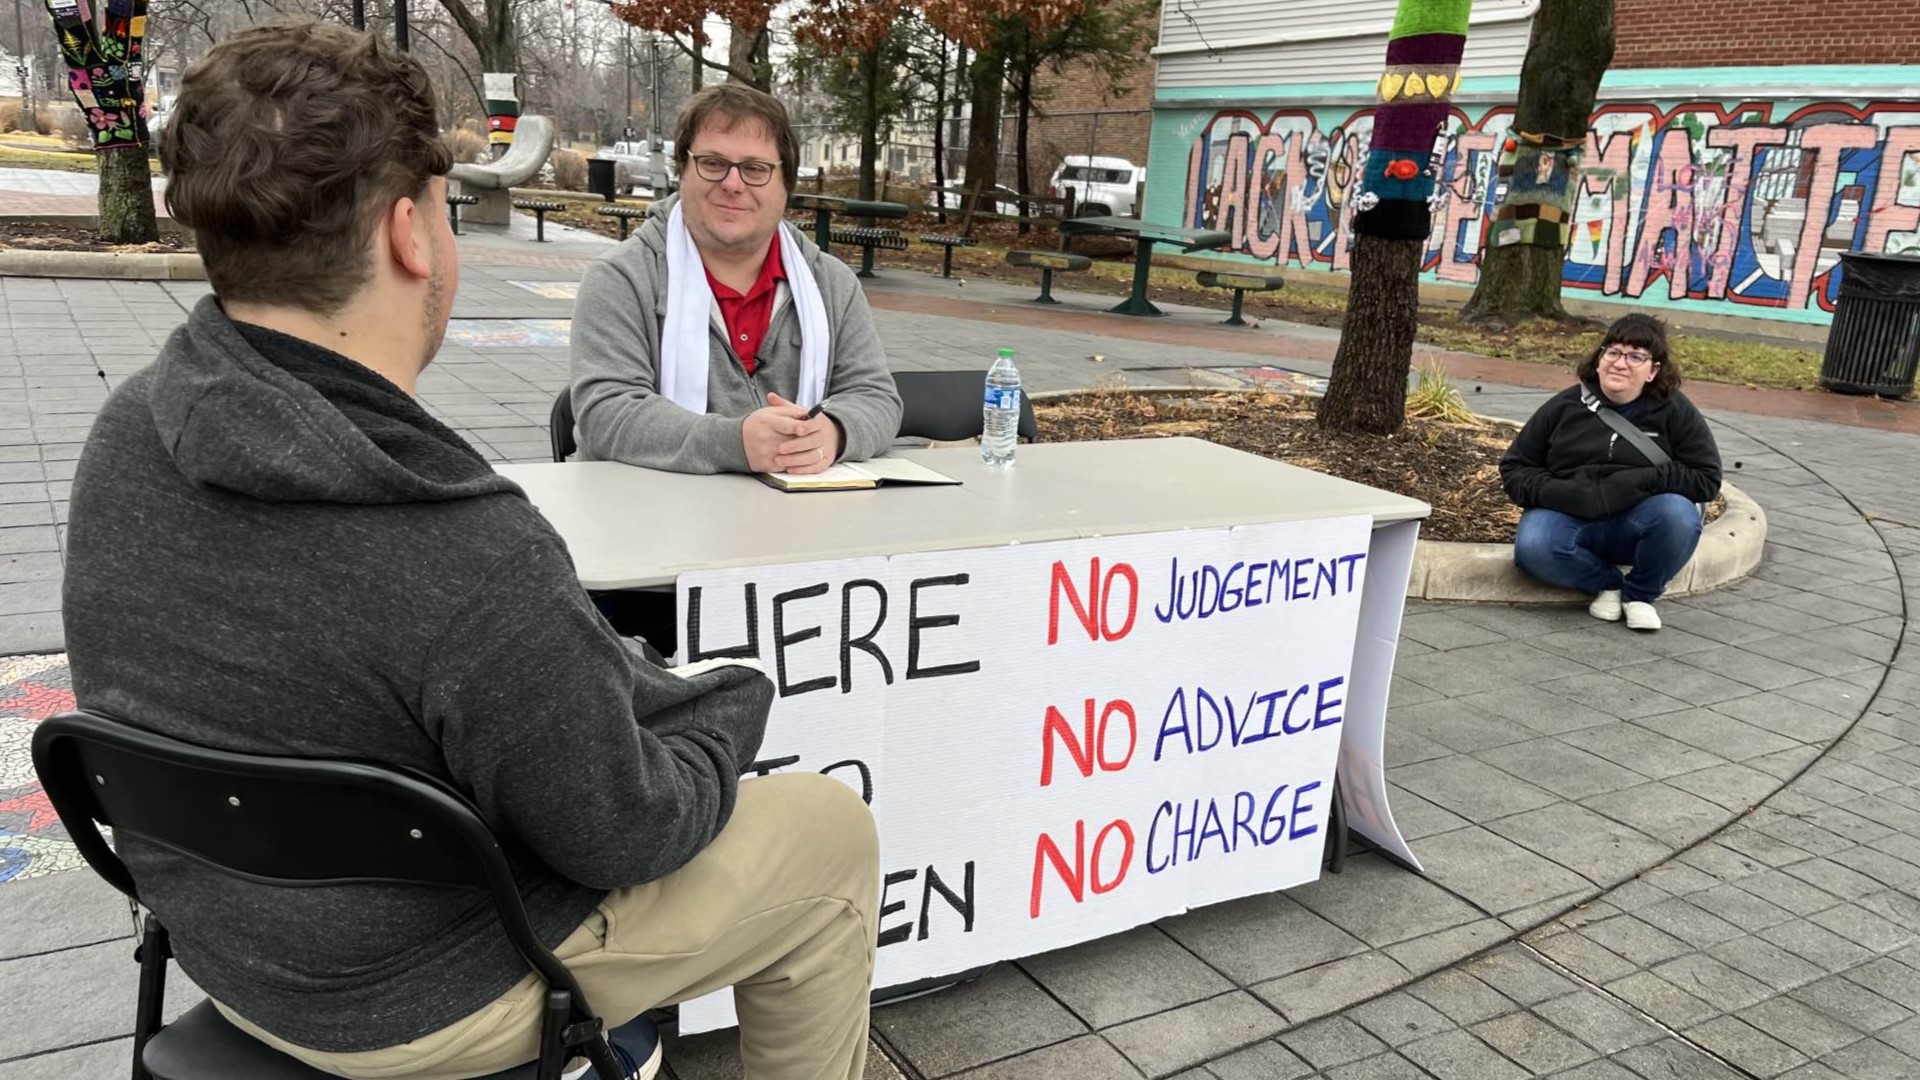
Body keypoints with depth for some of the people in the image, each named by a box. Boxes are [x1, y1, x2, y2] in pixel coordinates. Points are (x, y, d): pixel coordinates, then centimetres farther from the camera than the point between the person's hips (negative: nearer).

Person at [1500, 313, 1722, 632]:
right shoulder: (1565, 406, 4)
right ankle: (1607, 583, 1)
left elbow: (1706, 479, -3)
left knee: (1677, 513, -33)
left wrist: (1639, 483, -19)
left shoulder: (1674, 411, 2)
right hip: (1571, 517, 0)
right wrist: (1562, 494, -15)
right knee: (1532, 547, -32)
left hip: (1638, 521, 0)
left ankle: (1640, 593, -2)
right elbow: (1515, 468, 5)